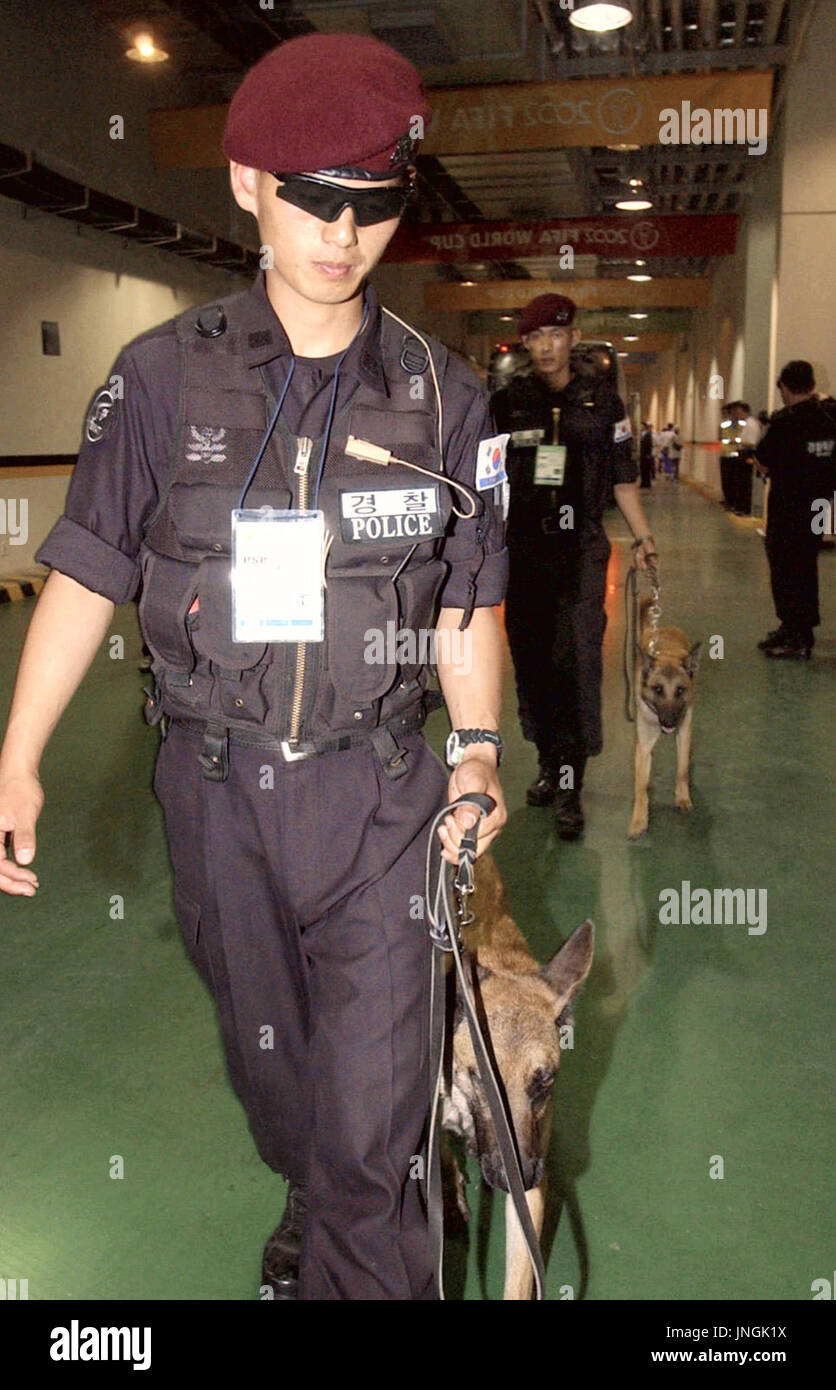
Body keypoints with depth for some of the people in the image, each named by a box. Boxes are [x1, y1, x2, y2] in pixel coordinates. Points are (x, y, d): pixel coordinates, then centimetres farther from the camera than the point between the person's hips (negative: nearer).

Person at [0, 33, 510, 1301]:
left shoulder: (442, 396, -1)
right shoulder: (165, 377, -3)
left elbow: (469, 601, 6)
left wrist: (478, 748, -4)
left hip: (376, 790, -1)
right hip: (216, 782, 2)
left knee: (373, 1110, -1)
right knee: (266, 1053, 21)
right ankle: (311, 1213, 50)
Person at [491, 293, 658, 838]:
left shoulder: (601, 400, 5)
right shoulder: (507, 403, 7)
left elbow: (623, 478, 10)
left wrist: (644, 537, 5)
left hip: (581, 552, -2)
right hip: (523, 550, 2)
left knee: (577, 659, -12)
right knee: (531, 659, 7)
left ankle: (570, 787, -7)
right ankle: (549, 764, 24)